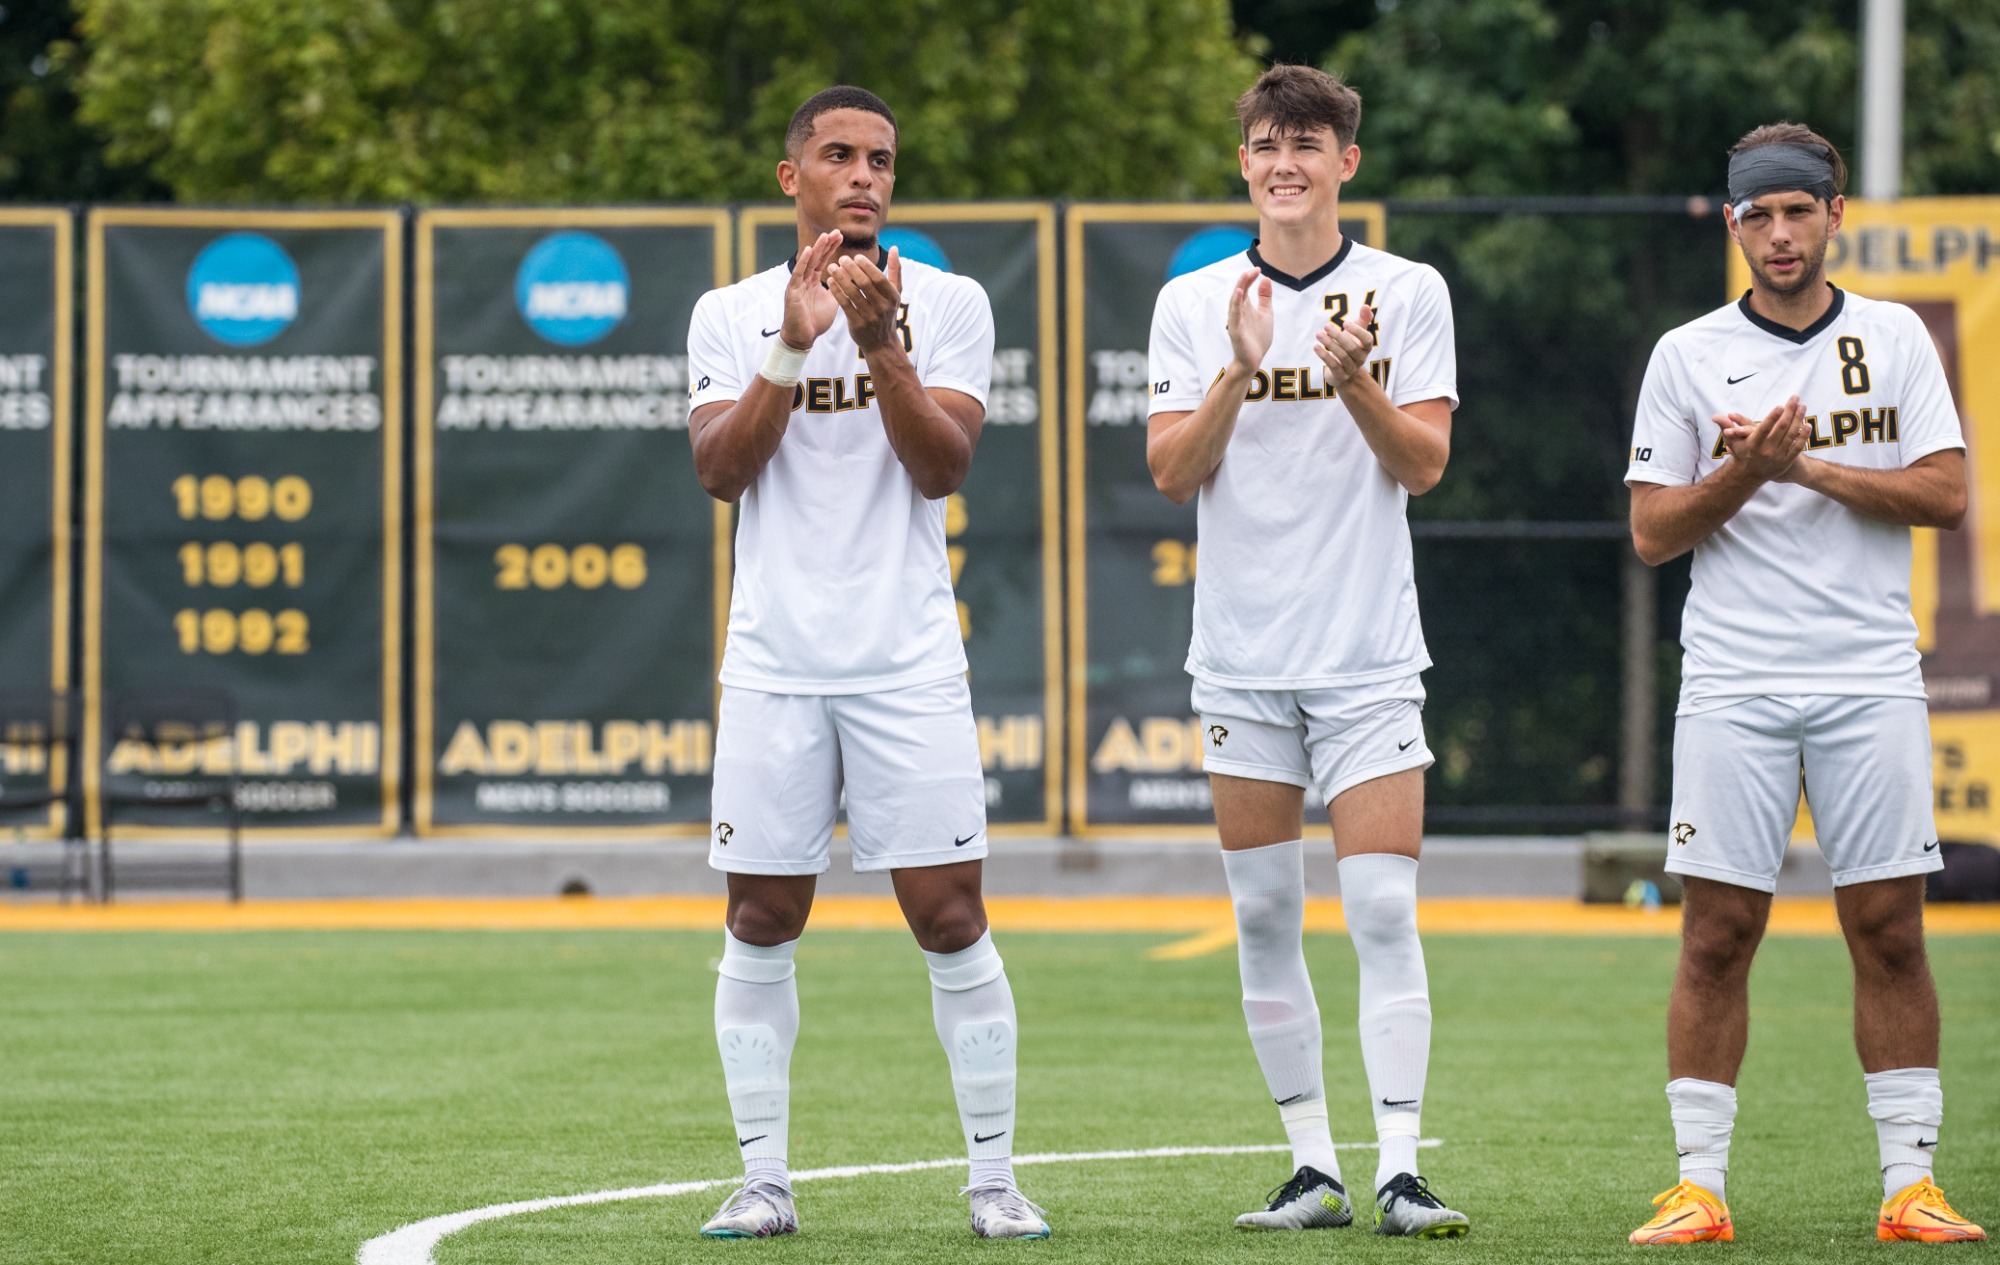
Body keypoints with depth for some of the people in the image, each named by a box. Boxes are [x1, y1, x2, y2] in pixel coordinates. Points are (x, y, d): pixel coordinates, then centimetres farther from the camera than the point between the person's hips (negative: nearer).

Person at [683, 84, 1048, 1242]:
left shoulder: (948, 304, 4)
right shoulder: (731, 315, 7)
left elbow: (943, 466, -7)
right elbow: (720, 470, -6)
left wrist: (879, 343, -19)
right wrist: (793, 345, -16)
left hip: (908, 660, -1)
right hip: (775, 661, 1)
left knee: (950, 919, -4)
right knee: (762, 925, 2)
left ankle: (995, 1178, 2)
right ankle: (764, 1179, 9)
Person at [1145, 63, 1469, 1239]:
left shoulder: (1408, 293, 2)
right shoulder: (1193, 304, 6)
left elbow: (1424, 464, -4)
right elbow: (1172, 471, -2)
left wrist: (1353, 382, -21)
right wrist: (1239, 370, -16)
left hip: (1369, 655, -2)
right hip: (1242, 655, 2)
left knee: (1385, 910, -10)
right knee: (1265, 919, 4)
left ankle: (1400, 1172, -11)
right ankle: (1313, 1166, 11)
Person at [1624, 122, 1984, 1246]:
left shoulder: (1894, 338, 7)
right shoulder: (1689, 355, 6)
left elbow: (1946, 493, -1)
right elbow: (1653, 531, 3)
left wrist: (1810, 467, -10)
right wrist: (1747, 473, -14)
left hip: (1871, 679, 0)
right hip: (1734, 687, 0)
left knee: (1890, 932, 0)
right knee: (1718, 934, -3)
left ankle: (1912, 1184, 4)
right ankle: (1699, 1188, 1)